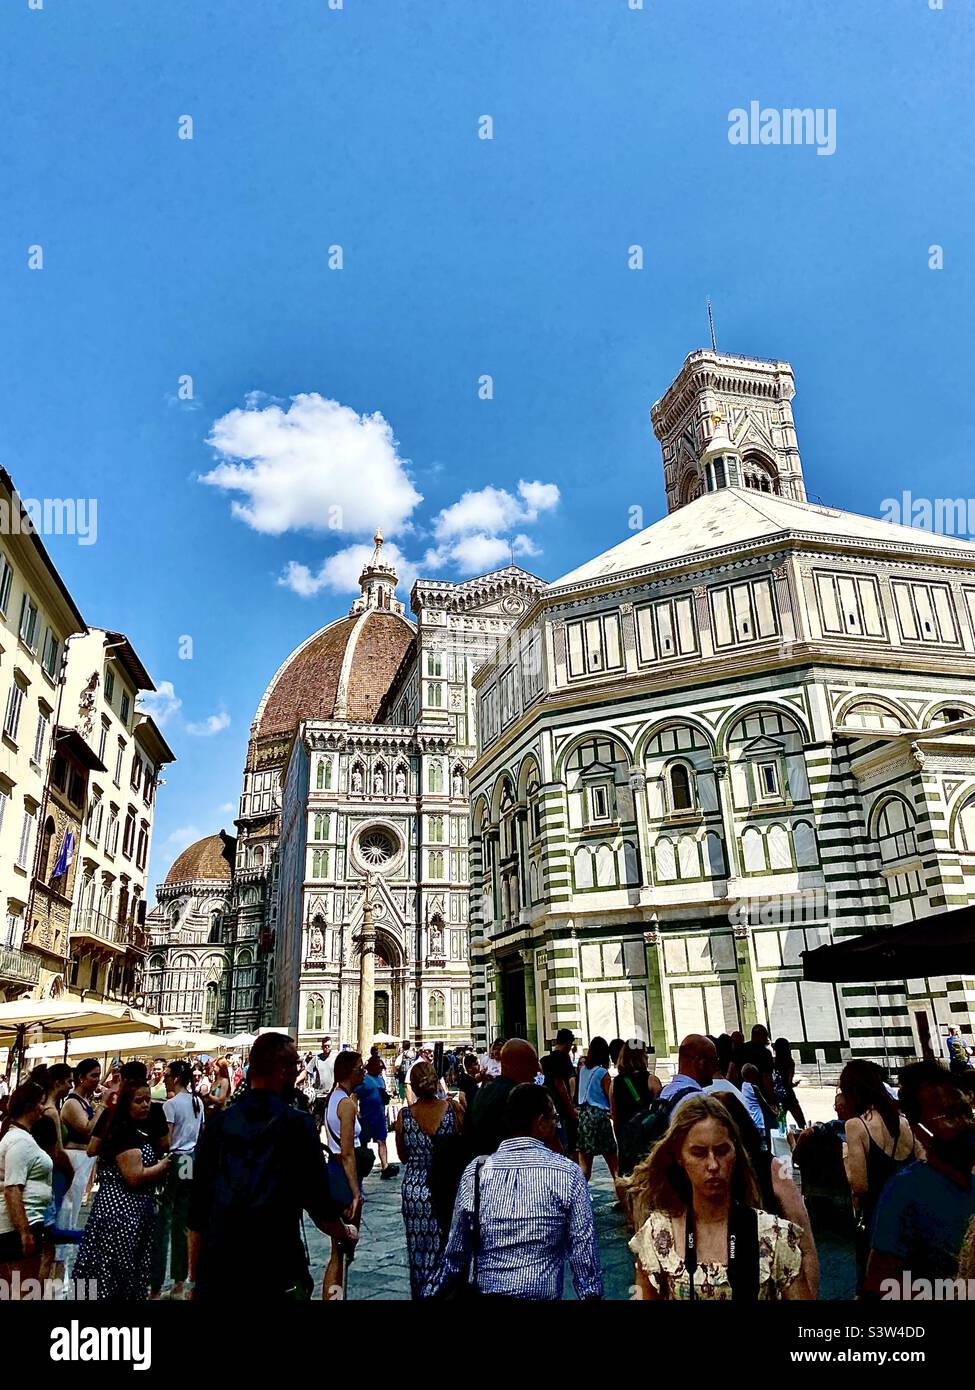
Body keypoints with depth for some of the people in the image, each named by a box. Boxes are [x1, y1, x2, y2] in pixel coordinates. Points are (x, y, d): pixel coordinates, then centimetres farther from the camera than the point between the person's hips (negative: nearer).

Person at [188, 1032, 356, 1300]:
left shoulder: (216, 1123, 1)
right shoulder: (298, 1124, -10)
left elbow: (197, 1212, 5)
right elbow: (320, 1205, -6)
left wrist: (194, 1278, 15)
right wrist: (348, 1233, 14)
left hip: (215, 1269, 3)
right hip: (277, 1269, -3)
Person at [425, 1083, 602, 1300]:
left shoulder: (475, 1172, -8)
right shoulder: (569, 1173, -14)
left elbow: (455, 1255, -2)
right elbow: (584, 1253, -11)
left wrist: (431, 1293, 11)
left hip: (486, 1292, 2)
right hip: (544, 1293, -2)